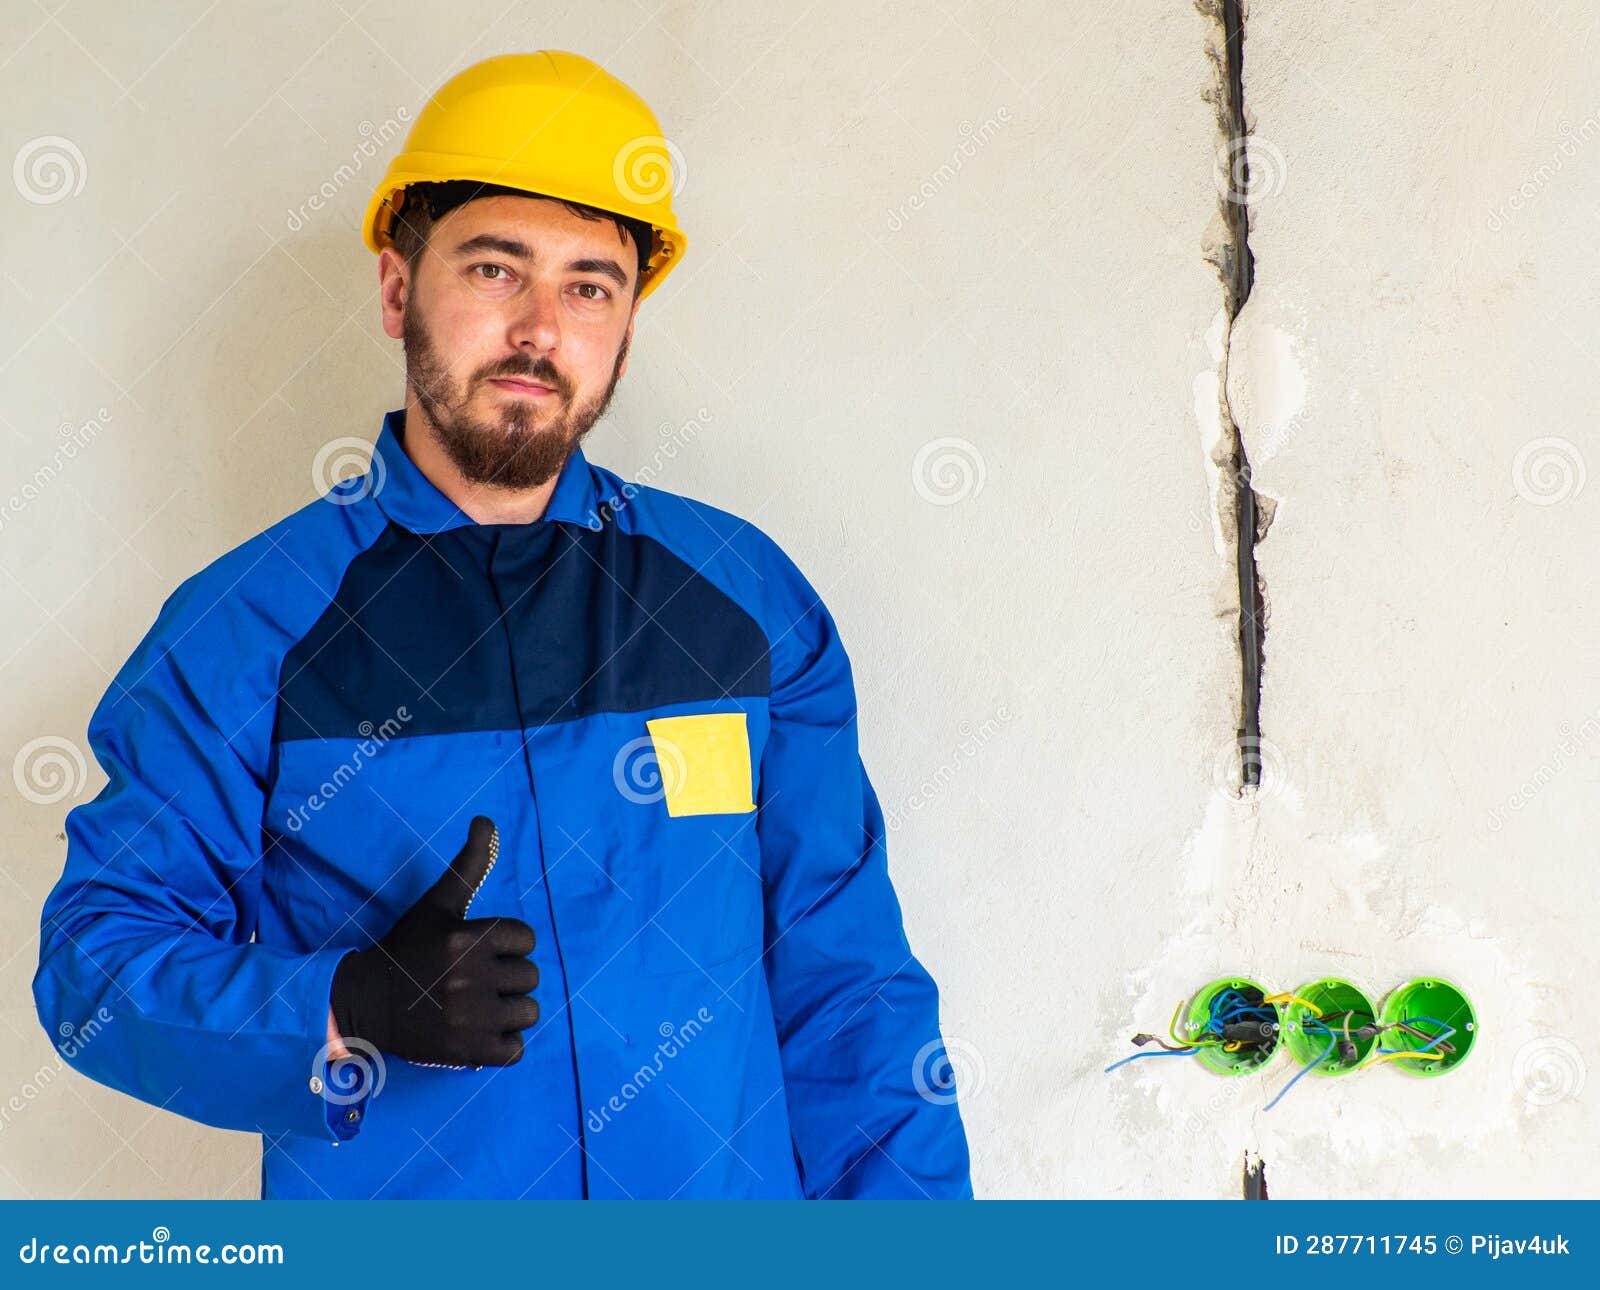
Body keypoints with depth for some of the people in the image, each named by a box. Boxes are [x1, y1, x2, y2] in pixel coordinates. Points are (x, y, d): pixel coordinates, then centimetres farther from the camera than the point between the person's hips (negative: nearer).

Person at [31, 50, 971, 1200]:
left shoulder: (745, 593, 1)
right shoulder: (246, 624, -5)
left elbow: (844, 975, 1)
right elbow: (96, 955, -7)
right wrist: (353, 1009, -22)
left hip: (730, 1206, 2)